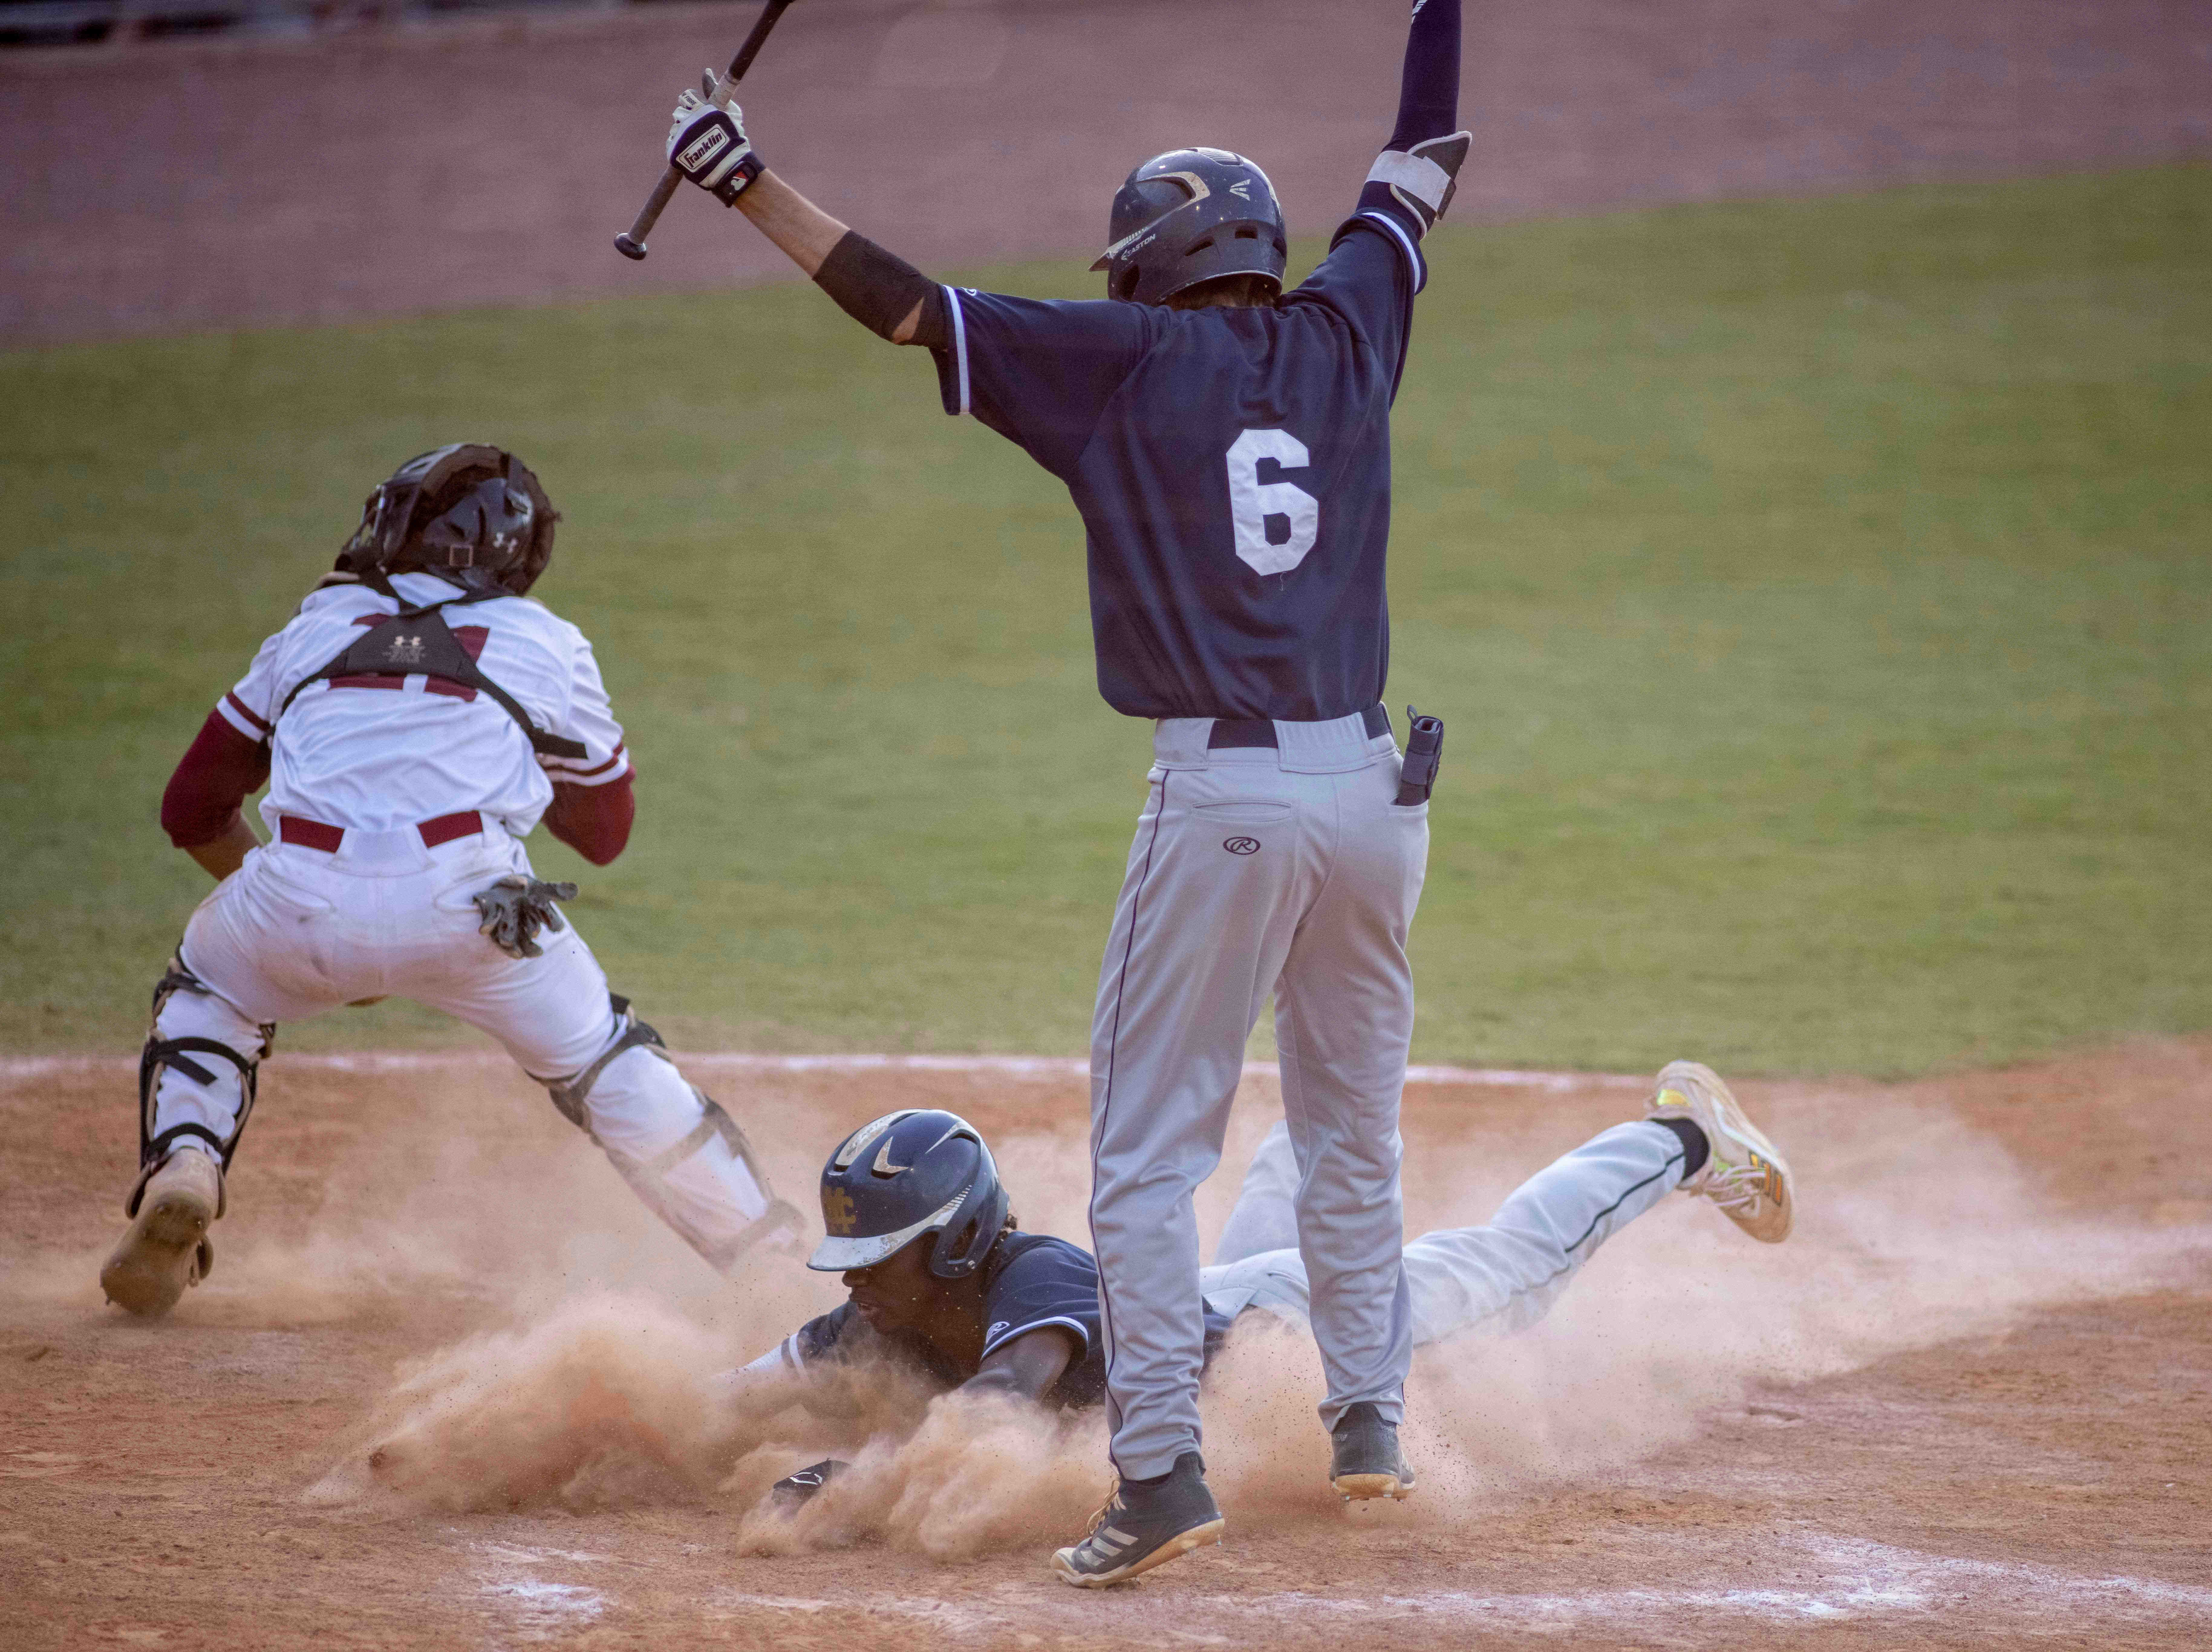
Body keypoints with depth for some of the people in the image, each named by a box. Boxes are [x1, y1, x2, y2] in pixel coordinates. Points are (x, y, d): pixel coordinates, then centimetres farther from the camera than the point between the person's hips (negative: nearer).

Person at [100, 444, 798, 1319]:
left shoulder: (315, 627, 26)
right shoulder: (547, 645, 22)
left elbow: (193, 808, 30)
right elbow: (606, 830, 32)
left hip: (297, 894, 1)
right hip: (463, 899, -1)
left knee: (205, 996, 31)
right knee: (605, 1064, 16)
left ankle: (181, 1172, 8)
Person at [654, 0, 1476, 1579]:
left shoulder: (1131, 361, -1)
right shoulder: (1344, 333, 9)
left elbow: (909, 303, -4)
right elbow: (1424, 169, 25)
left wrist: (755, 185, -2)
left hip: (1223, 797, -5)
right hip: (1375, 792, 5)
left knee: (1149, 1156, 0)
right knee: (1354, 1135, 19)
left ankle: (1163, 1462, -10)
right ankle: (1370, 1429, 21)